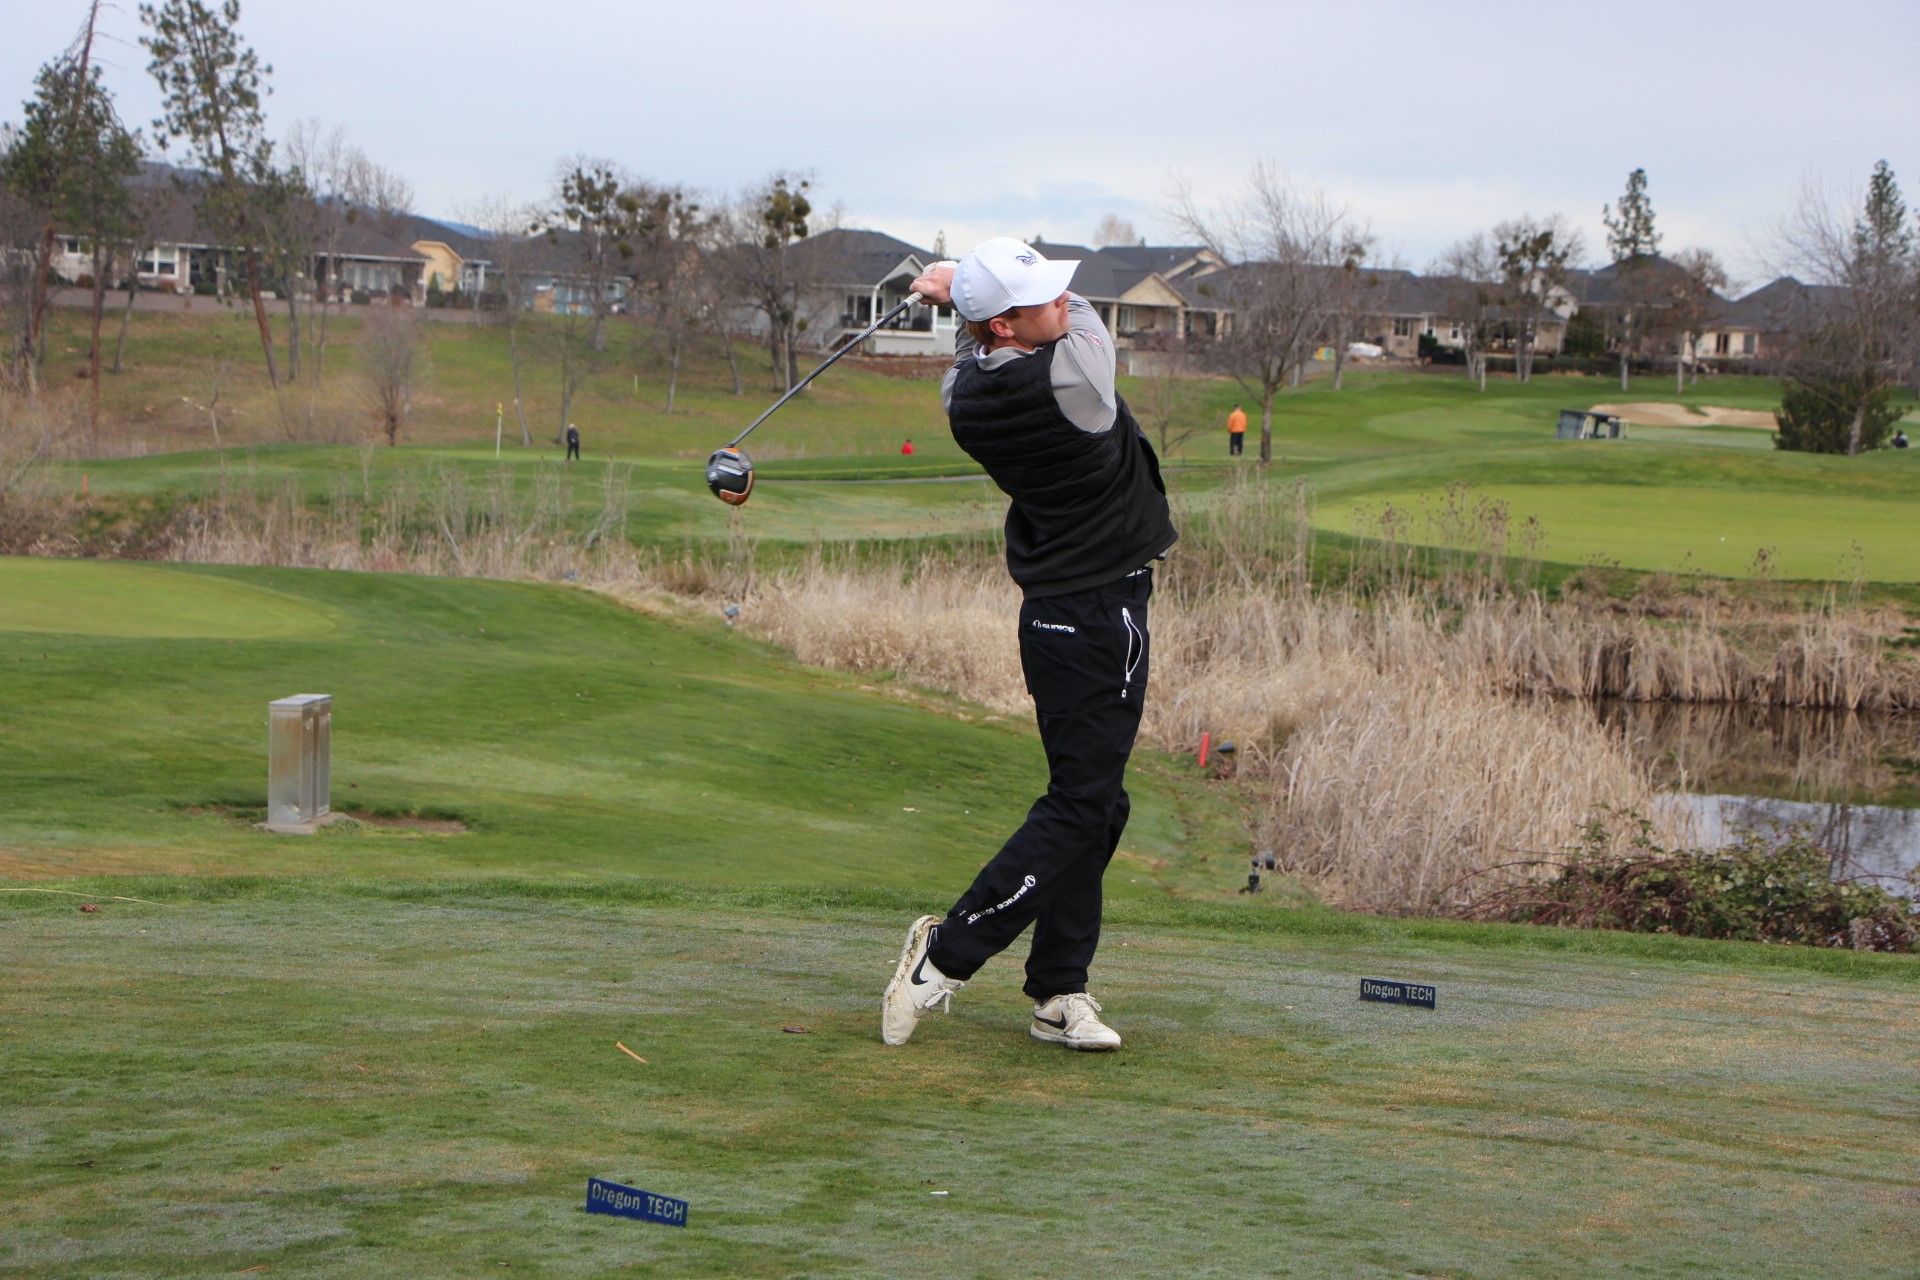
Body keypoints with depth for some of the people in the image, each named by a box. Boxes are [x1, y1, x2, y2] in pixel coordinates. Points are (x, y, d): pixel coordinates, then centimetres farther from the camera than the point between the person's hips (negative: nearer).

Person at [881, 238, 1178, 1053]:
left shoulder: (967, 397, -1)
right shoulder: (1071, 373, -22)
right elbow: (1084, 314, 2)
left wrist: (964, 297, 10)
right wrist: (967, 287, 9)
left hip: (1058, 611, 8)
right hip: (1099, 618, -8)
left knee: (1091, 803, 12)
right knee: (1081, 805, -5)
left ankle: (1059, 992, 13)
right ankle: (946, 955, -5)